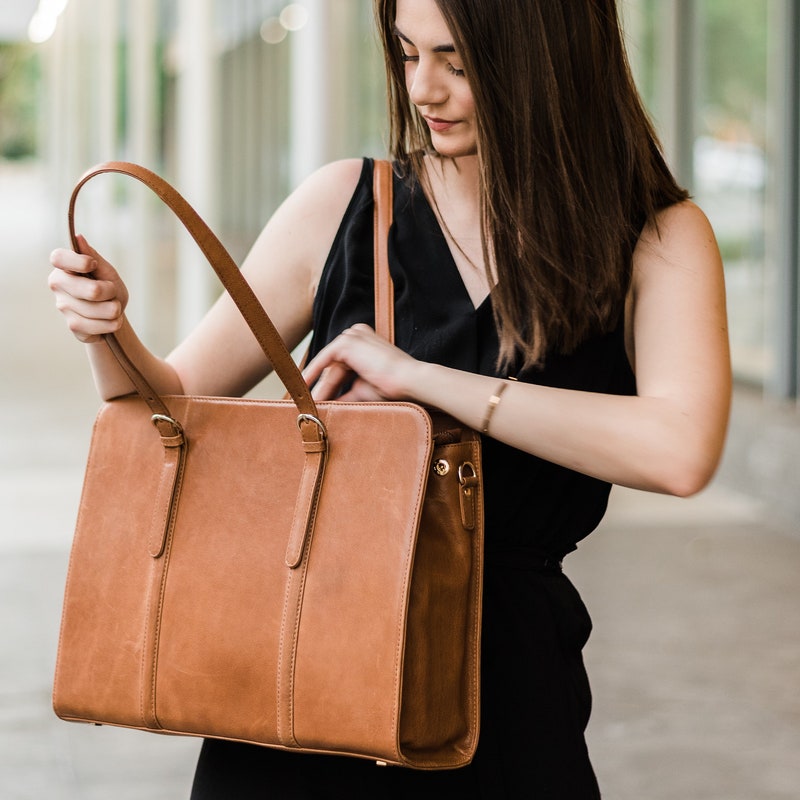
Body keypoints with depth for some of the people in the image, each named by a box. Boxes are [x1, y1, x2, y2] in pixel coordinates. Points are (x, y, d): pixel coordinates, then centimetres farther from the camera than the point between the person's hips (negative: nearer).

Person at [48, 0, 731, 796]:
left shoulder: (657, 241, -6)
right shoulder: (346, 207, 0)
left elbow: (680, 450, -26)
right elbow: (173, 403, 7)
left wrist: (420, 377, -23)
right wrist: (109, 332, -15)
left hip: (506, 689, -1)